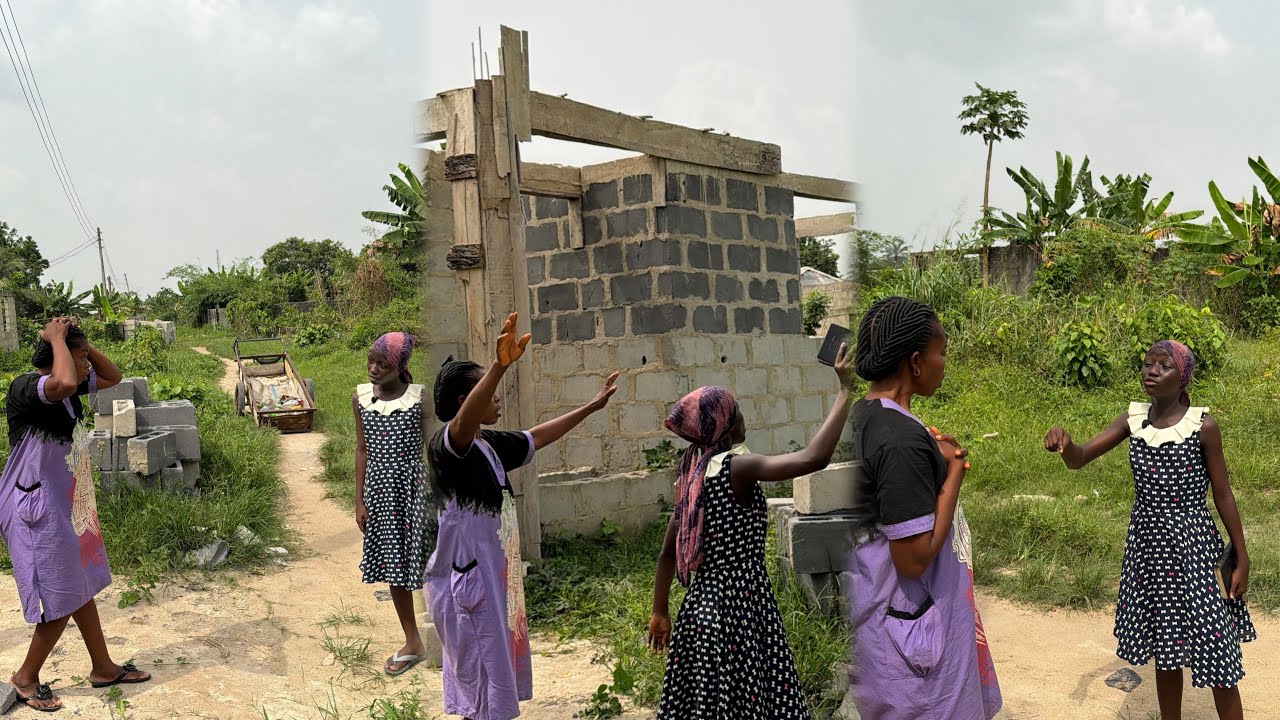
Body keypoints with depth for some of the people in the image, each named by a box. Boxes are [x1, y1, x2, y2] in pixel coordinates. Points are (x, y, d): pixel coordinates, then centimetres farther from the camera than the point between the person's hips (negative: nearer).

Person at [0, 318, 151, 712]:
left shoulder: (69, 389, 3)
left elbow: (112, 377, 17)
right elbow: (64, 383, -46)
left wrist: (82, 344, 1)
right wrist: (58, 339, -29)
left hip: (69, 505, 10)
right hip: (38, 512, -10)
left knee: (82, 587, 19)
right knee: (62, 602, 1)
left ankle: (103, 667, 32)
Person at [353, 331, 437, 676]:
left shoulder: (418, 397, -9)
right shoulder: (361, 397, 2)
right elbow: (362, 449, 7)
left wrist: (435, 498, -6)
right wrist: (360, 500, 5)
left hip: (413, 485, -4)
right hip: (380, 489, 4)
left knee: (425, 562, -1)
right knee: (392, 564, 12)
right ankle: (412, 643, 27)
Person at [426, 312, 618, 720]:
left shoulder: (491, 444, 7)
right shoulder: (446, 446, -19)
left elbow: (539, 437, 22)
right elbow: (464, 423, -42)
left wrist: (592, 407, 26)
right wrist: (501, 366, -56)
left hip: (494, 573, 9)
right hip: (467, 579, -9)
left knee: (498, 669, 19)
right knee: (482, 681, -1)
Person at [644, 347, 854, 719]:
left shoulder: (692, 475, 8)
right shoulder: (736, 467, -16)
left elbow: (668, 552, 13)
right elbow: (814, 458, -29)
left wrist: (659, 611, 22)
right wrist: (844, 390, -22)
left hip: (702, 604, 8)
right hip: (738, 604, -8)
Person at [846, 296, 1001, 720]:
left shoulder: (864, 413, 2)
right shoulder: (902, 439, -26)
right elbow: (913, 559, -26)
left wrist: (936, 458, 2)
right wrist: (954, 470, -17)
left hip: (875, 602, 9)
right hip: (910, 618, -9)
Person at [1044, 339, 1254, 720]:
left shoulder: (1203, 426, -12)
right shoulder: (1133, 420, -2)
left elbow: (1223, 495, -6)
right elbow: (1078, 459, -7)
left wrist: (1242, 559, -3)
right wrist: (1064, 442, -31)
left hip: (1193, 546, -4)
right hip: (1147, 545, 4)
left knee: (1215, 650, 2)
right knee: (1165, 648, 17)